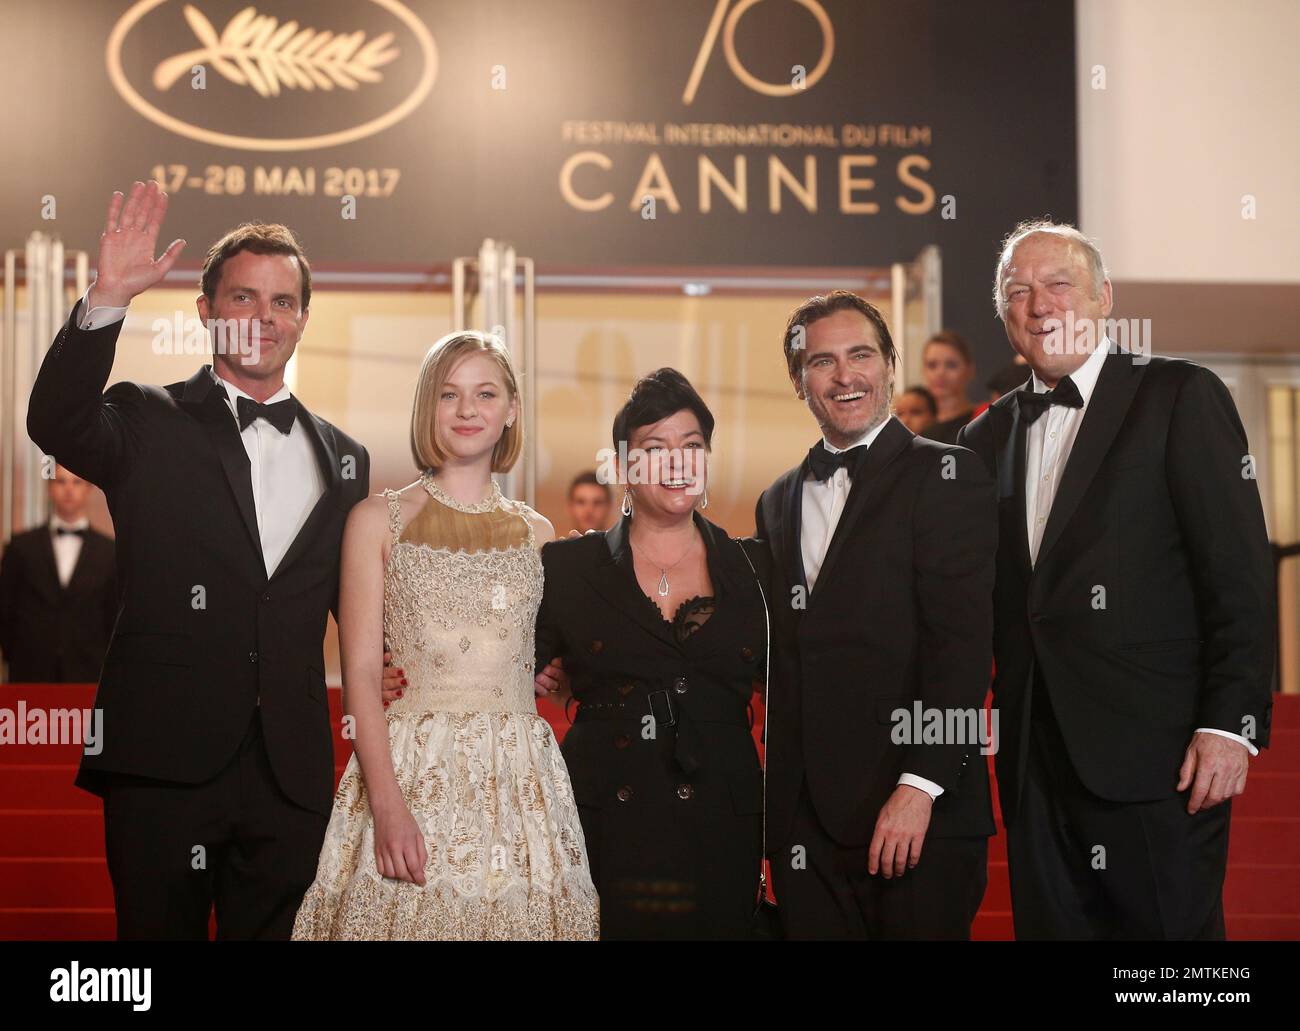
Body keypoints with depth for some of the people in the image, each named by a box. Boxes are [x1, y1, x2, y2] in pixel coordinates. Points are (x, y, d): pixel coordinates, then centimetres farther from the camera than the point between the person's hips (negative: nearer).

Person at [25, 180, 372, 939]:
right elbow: (55, 422, -17)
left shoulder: (343, 459, 13)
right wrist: (107, 300, -28)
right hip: (163, 763, -3)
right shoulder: (149, 424, 4)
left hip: (291, 774, 3)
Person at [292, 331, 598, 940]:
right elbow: (360, 673, -4)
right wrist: (387, 804, -15)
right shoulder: (377, 520, 3)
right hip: (412, 772, -3)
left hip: (523, 776, 3)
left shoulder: (536, 533, 12)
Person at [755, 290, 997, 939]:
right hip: (804, 823, 5)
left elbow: (962, 642, -11)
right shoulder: (778, 502, 17)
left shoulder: (944, 475, -2)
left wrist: (920, 785, -18)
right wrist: (776, 803, 8)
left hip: (920, 816, -5)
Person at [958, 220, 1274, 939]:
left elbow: (1239, 574, -7)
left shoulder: (1181, 397, -1)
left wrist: (1231, 723, -14)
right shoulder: (988, 436, 15)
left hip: (1152, 752, -5)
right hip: (1036, 762, 5)